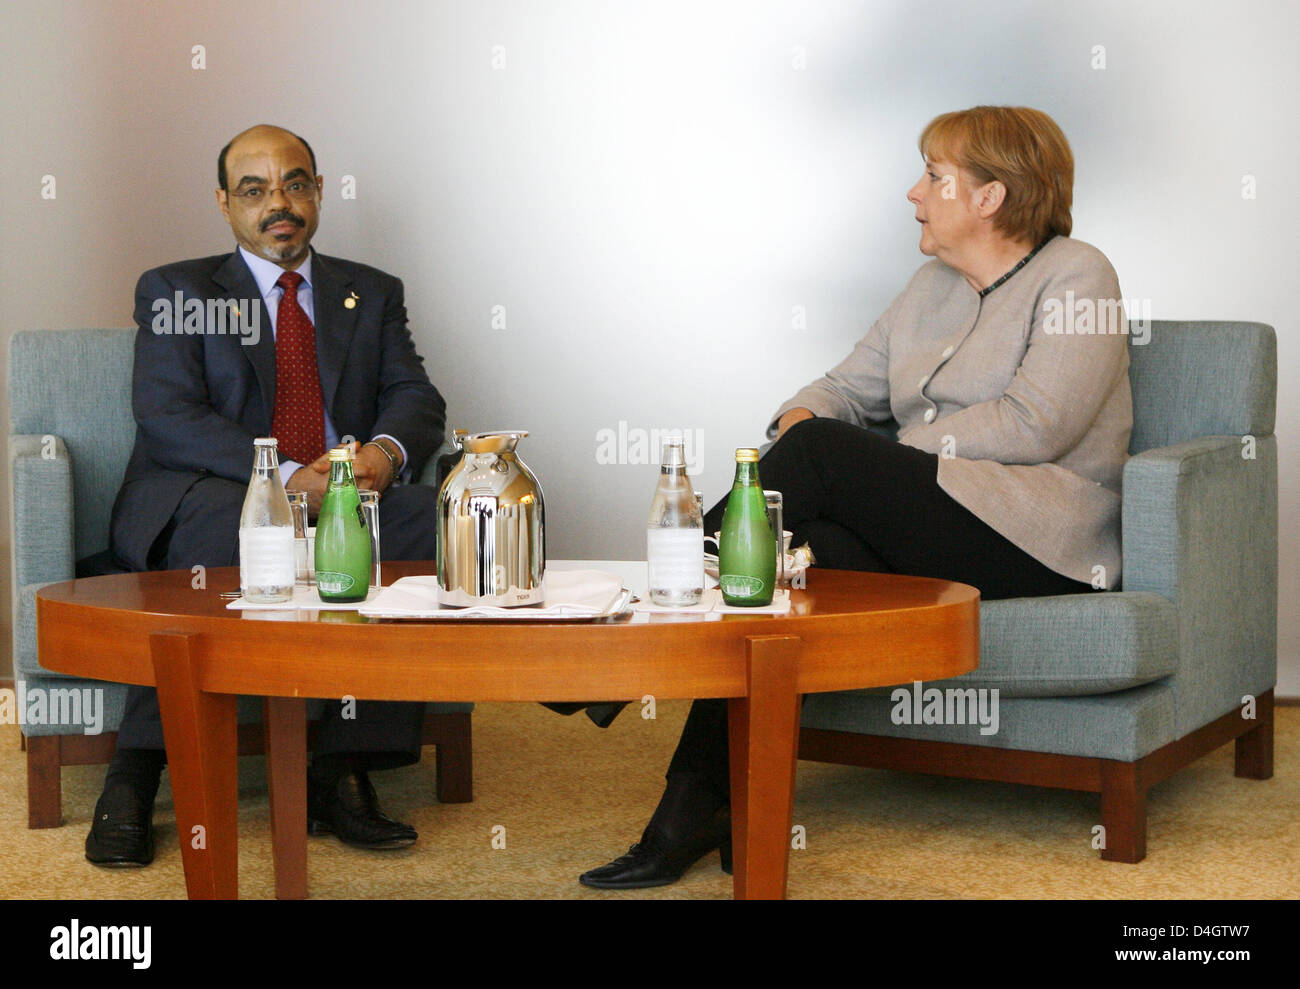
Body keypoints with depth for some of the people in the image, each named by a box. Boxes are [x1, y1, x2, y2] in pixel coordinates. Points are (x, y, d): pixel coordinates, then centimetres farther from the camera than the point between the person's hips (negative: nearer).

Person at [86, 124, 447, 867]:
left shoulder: (372, 294, 22)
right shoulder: (175, 291, 10)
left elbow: (417, 397, 9)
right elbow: (168, 416, -6)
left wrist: (386, 451, -18)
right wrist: (288, 477, -22)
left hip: (347, 503, 3)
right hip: (216, 497, -3)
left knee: (433, 517, -28)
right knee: (223, 528, -38)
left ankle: (343, 775, -25)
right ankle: (134, 780, -29)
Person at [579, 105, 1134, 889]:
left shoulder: (1076, 277, -1)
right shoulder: (934, 286, 22)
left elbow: (1034, 426, -14)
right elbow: (849, 388, 22)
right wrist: (802, 416, -6)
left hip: (1037, 538, -6)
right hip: (927, 528, 6)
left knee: (821, 453, -26)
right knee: (810, 552, -28)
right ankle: (698, 808, -34)